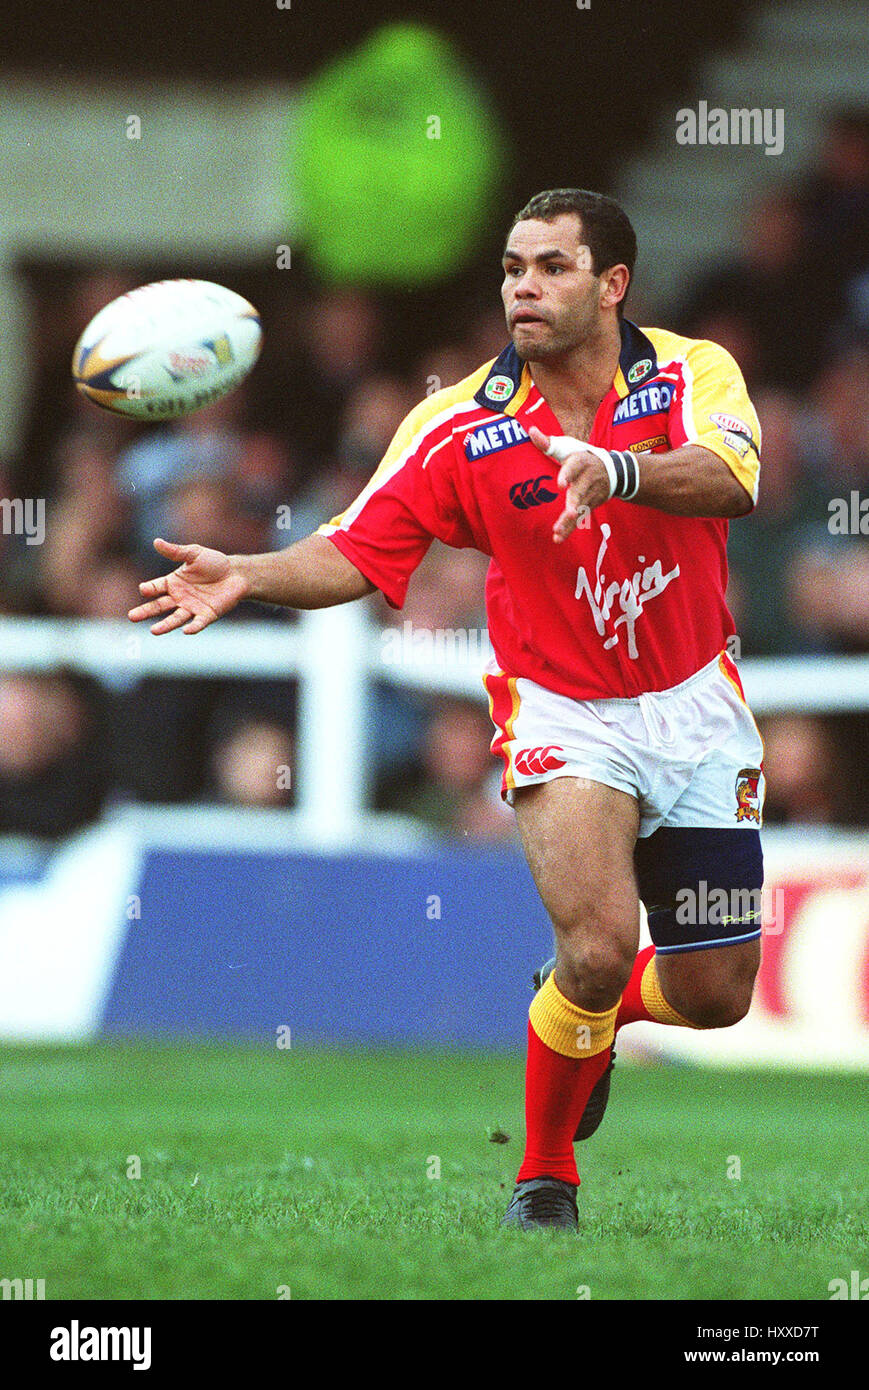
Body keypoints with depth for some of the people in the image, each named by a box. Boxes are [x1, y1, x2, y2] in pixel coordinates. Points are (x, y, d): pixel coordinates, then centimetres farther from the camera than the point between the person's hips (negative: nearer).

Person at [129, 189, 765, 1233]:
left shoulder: (693, 374, -10)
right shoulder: (461, 425, -9)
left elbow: (726, 477, -31)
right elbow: (355, 554, -6)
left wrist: (615, 469, -49)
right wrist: (247, 576, -24)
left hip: (695, 712, 2)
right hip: (562, 709, -2)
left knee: (714, 994, 7)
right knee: (598, 946, -24)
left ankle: (588, 1009, 43)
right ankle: (545, 1172, -1)